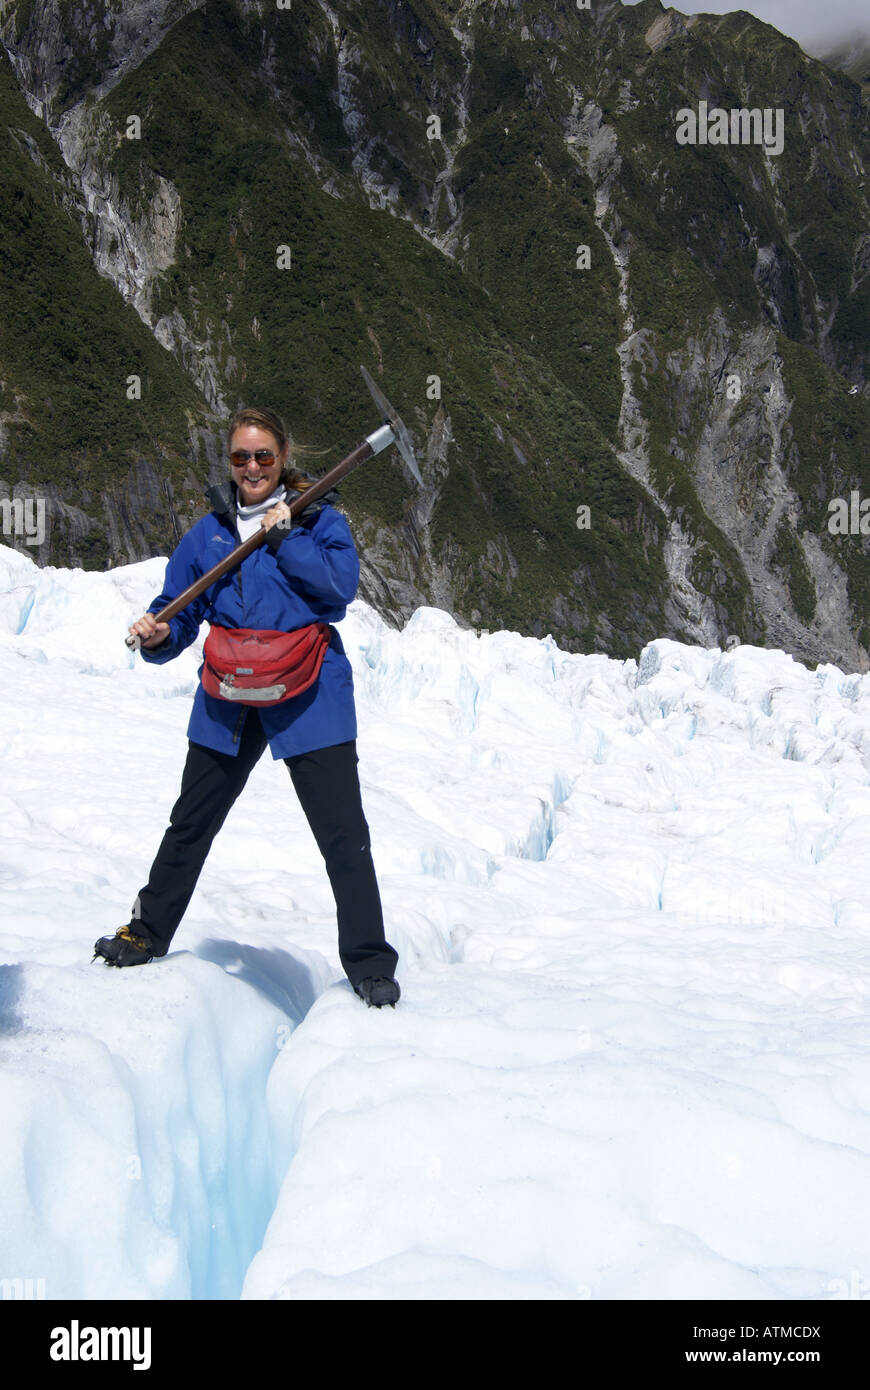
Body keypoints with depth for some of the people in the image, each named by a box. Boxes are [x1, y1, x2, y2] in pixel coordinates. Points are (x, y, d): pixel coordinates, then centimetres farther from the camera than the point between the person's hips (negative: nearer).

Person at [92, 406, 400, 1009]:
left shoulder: (320, 520, 3)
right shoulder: (208, 532, 12)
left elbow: (340, 586, -13)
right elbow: (180, 611, 10)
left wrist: (283, 539, -16)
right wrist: (158, 634, -11)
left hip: (309, 699, -3)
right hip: (228, 701, 4)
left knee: (343, 835, -7)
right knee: (189, 825, 14)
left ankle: (370, 965, 2)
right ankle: (148, 933, 33)